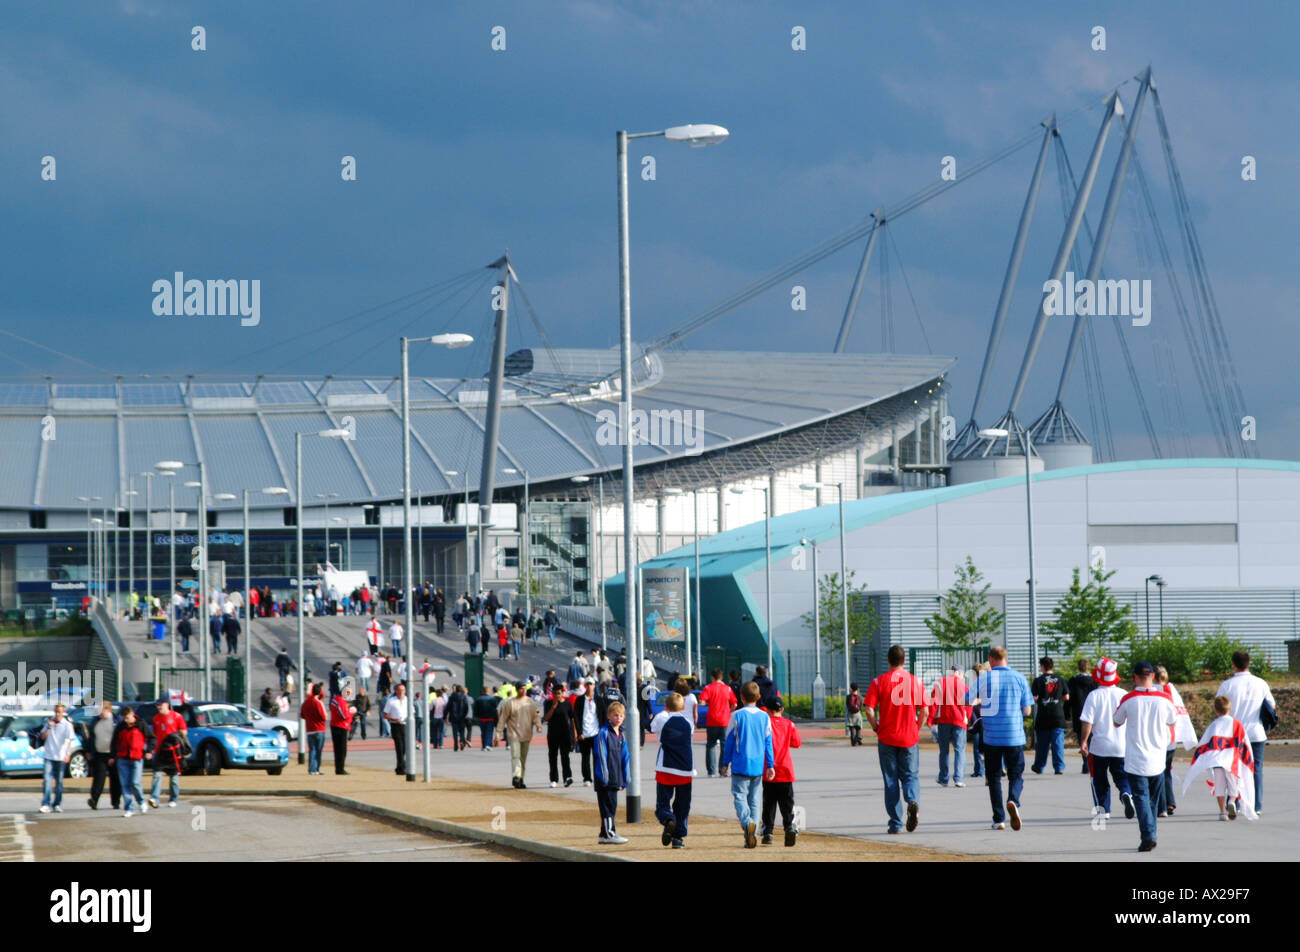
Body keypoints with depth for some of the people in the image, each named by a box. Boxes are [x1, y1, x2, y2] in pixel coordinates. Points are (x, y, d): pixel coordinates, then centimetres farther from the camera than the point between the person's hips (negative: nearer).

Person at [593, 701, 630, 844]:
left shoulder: (621, 736, 14)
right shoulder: (604, 733, -9)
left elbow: (624, 758, 18)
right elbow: (601, 756, -13)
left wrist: (624, 780, 15)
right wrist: (604, 777, -17)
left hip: (616, 780, 8)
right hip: (605, 779, -8)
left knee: (612, 806, 10)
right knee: (608, 805, -7)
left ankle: (605, 834, 16)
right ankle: (609, 833, -4)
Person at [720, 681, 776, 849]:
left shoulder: (737, 716, -5)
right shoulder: (765, 717, 4)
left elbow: (729, 741, -1)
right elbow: (768, 743, 7)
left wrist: (725, 763, 7)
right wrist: (771, 765, 11)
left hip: (740, 765, -3)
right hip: (758, 766, 3)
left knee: (739, 796, -2)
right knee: (755, 800, 9)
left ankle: (747, 822, -29)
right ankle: (753, 835, 6)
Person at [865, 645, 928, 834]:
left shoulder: (879, 682, -4)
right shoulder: (916, 681, 0)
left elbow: (868, 709, -11)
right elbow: (924, 710, -2)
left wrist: (876, 727, 3)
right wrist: (917, 729, 10)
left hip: (887, 738, -1)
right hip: (909, 737, 1)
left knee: (891, 780, 7)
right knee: (910, 776, 11)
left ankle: (895, 824, 5)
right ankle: (913, 801, -21)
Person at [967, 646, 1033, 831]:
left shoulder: (983, 679, -3)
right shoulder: (1019, 678, 0)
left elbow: (968, 701, 9)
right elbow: (1027, 710, 3)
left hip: (991, 737, 0)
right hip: (1014, 736, 0)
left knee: (994, 777, 10)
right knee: (1016, 776, 8)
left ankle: (999, 819, 6)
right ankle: (1013, 801, -22)